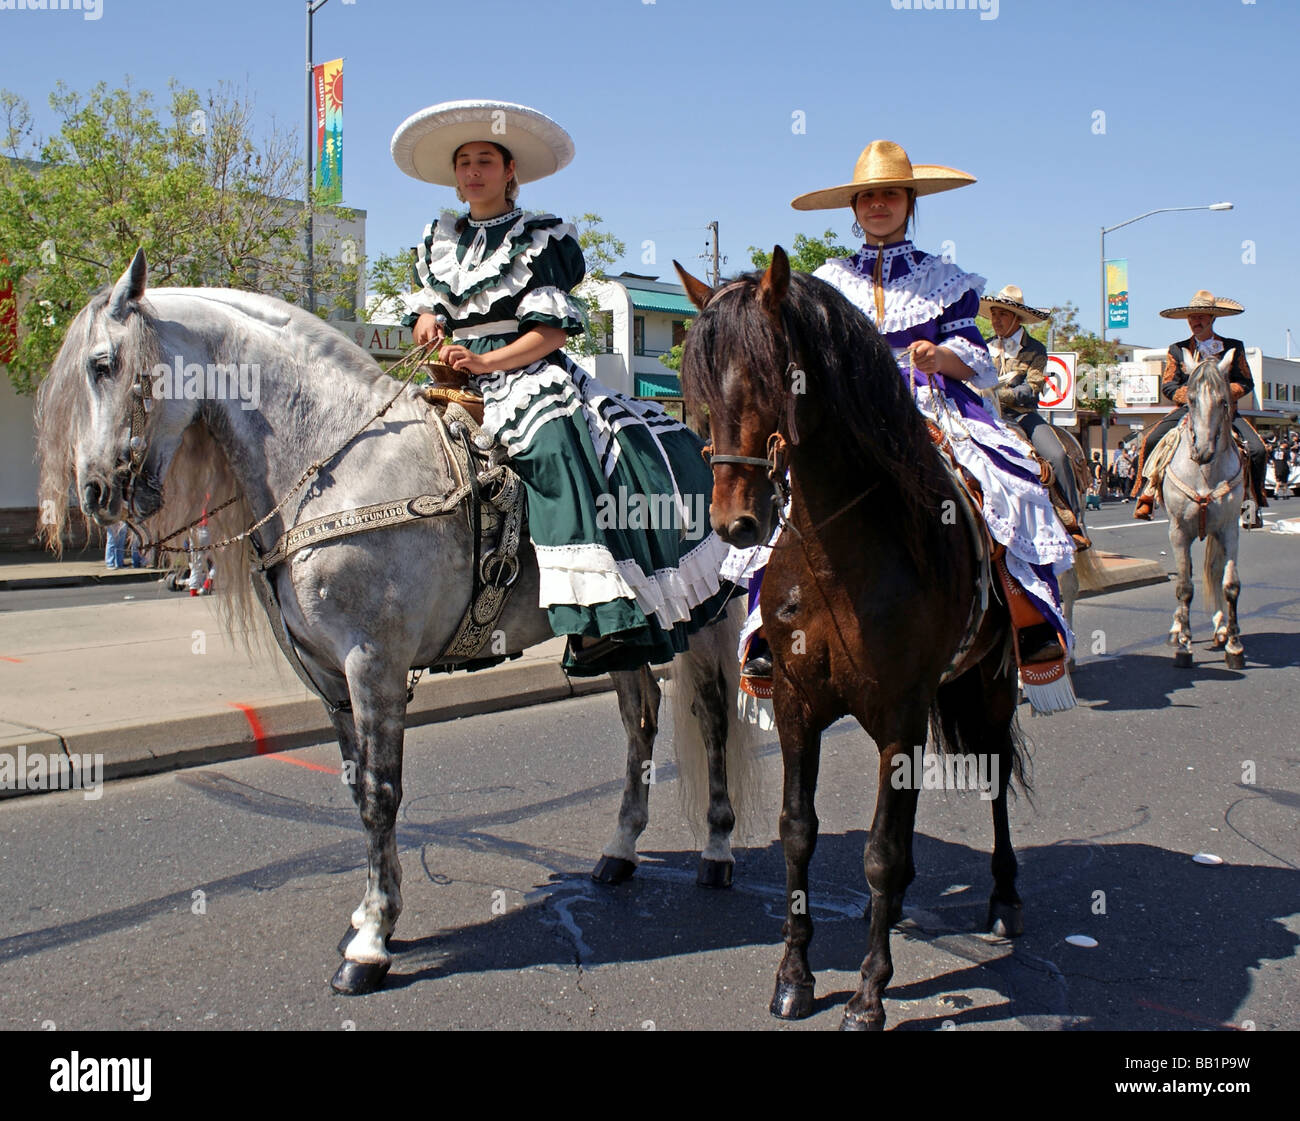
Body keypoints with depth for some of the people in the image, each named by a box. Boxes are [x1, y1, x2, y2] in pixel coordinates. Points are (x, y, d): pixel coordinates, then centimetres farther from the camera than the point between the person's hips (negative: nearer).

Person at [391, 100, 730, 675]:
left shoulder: (541, 237, 5)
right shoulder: (436, 238, 19)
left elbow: (550, 331, -4)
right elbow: (422, 308, 24)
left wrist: (483, 360, -17)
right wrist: (428, 322, -2)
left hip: (527, 372, -5)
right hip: (452, 376, 5)